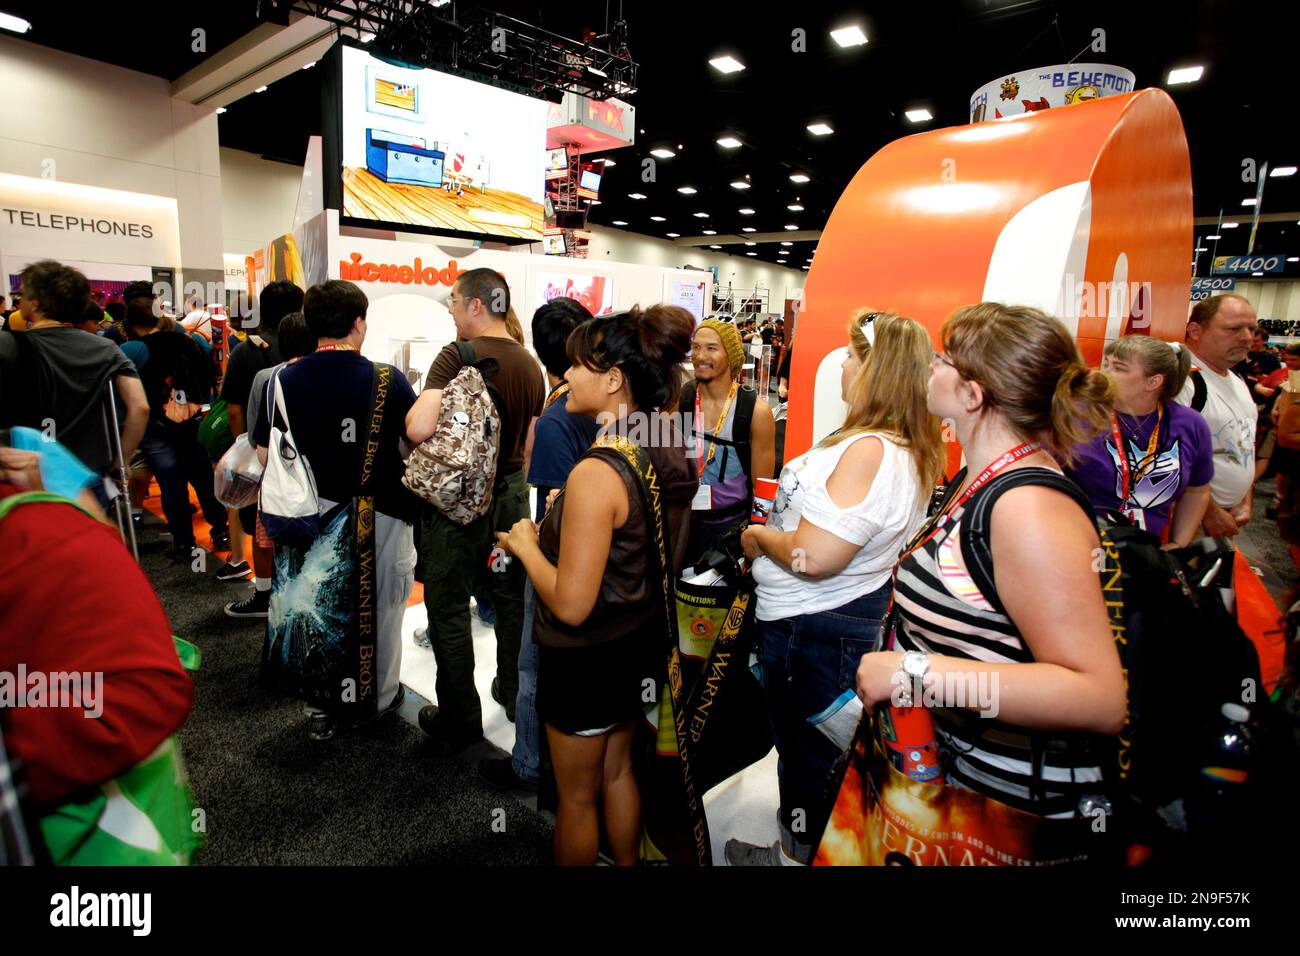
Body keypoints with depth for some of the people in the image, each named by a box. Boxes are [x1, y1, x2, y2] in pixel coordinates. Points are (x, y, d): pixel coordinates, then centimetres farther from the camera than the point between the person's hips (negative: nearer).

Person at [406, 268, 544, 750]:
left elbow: (419, 428, -27)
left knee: (449, 610, 7)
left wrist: (417, 404, -5)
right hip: (511, 494, 7)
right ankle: (518, 695, 34)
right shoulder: (530, 364, 5)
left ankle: (459, 720, 18)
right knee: (512, 600, 18)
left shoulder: (457, 356, -16)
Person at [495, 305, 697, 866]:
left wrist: (526, 545, -13)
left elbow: (571, 605, -27)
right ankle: (627, 862, 49)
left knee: (576, 797, 17)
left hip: (588, 659, -8)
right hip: (641, 642, 8)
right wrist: (555, 534, 7)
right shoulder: (671, 456, -5)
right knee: (617, 771, 28)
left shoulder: (596, 473, -30)